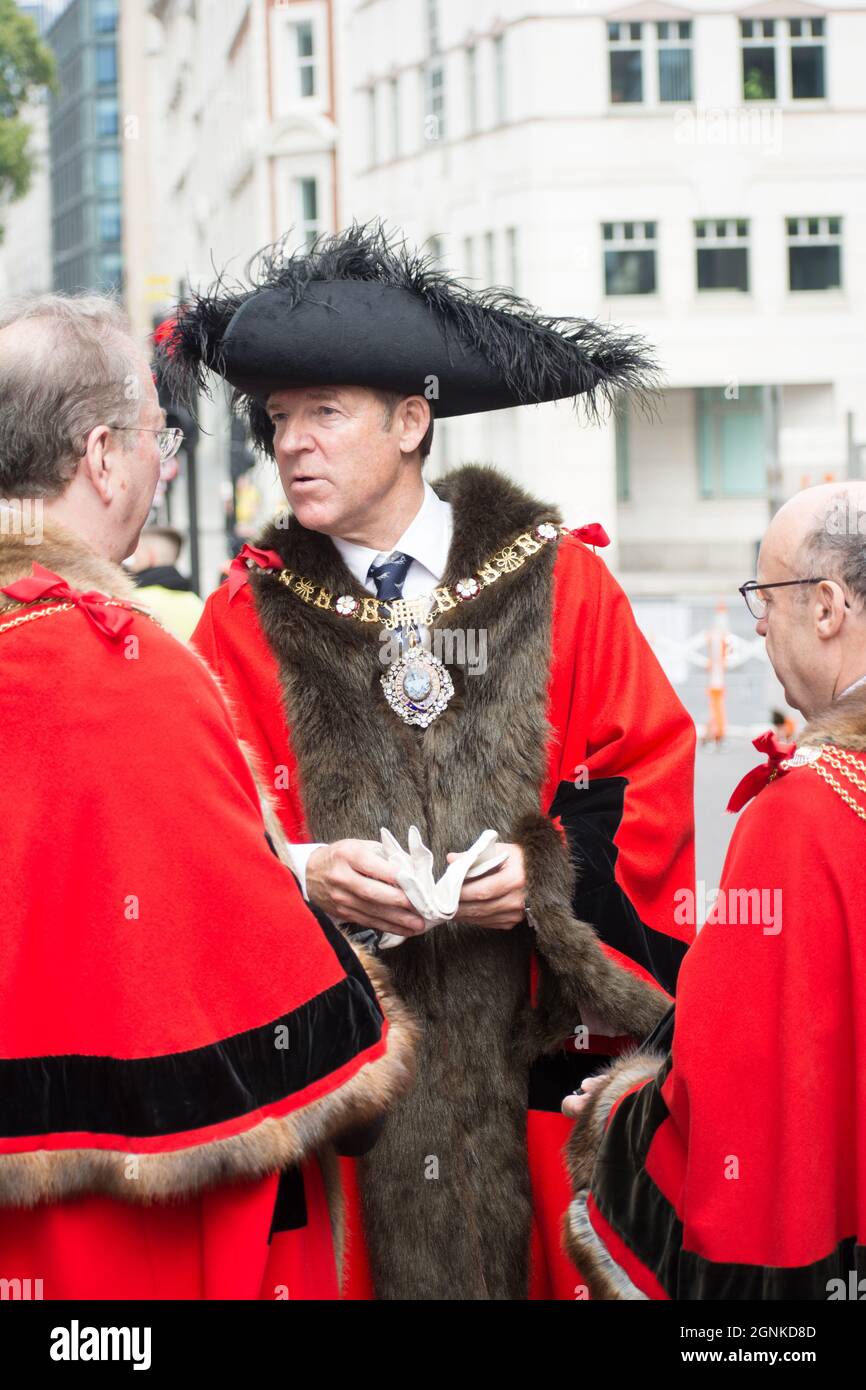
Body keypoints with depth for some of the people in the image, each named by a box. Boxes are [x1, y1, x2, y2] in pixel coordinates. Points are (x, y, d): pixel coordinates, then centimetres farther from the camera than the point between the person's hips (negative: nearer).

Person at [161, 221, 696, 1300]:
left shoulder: (557, 583, 3)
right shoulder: (249, 617, 5)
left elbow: (651, 783, 3)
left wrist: (549, 872, -13)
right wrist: (305, 872, -17)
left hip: (538, 1053, 0)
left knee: (548, 1254, 2)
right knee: (359, 1256, 1)